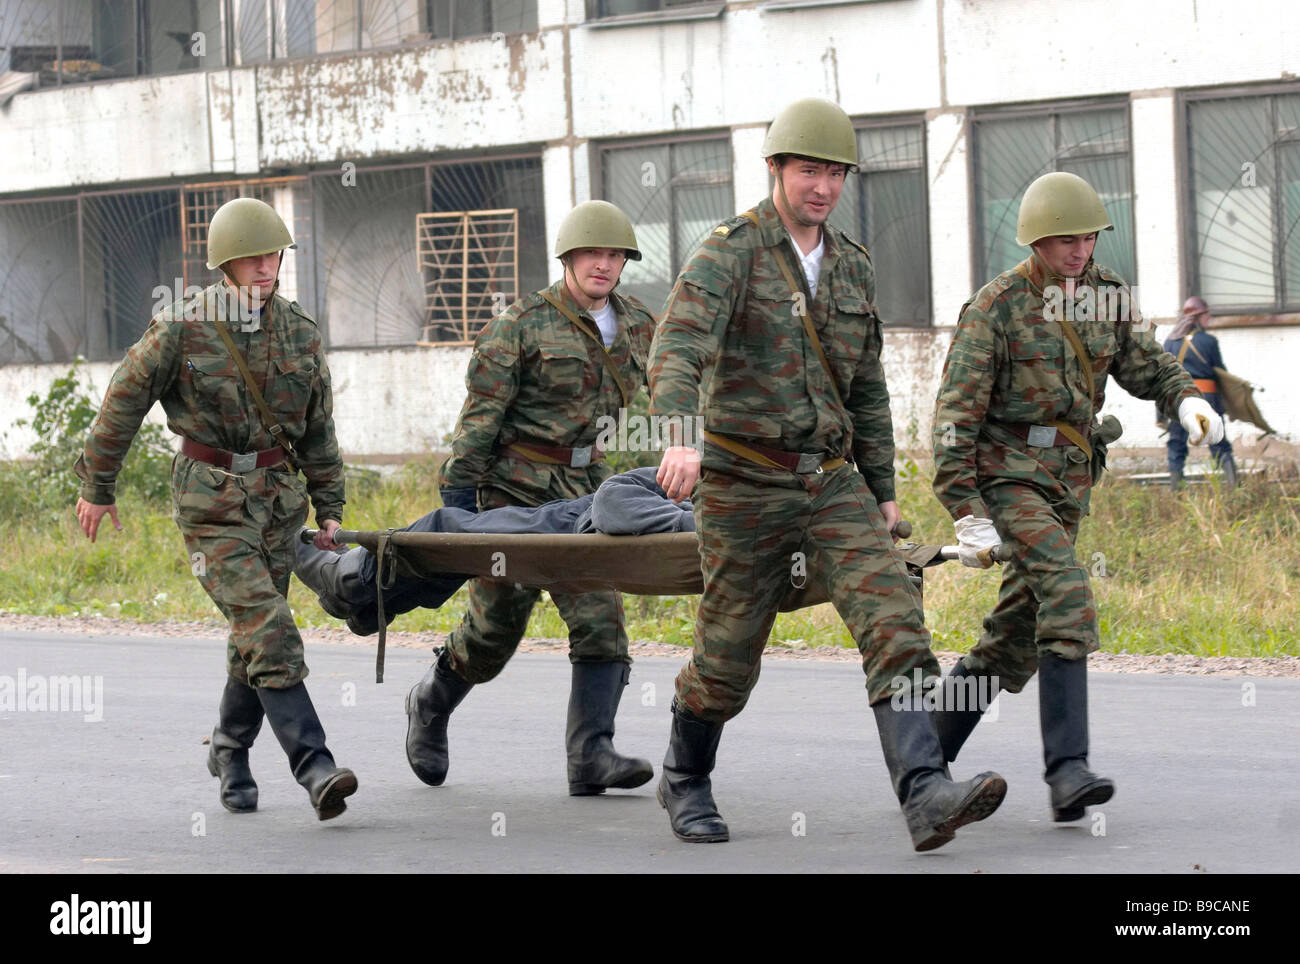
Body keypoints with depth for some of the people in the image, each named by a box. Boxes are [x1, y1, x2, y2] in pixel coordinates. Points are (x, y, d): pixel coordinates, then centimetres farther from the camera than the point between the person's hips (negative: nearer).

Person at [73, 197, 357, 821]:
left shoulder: (300, 333, 3)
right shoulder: (182, 329, -10)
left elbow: (318, 428, 13)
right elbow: (123, 404, 0)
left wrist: (330, 507, 12)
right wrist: (96, 487, 6)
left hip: (277, 494, 5)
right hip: (211, 502, -5)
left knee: (255, 633, 9)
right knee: (266, 628, -16)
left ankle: (230, 751, 31)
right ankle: (315, 769, -23)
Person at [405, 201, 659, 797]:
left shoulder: (637, 327, 10)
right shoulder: (524, 324, -7)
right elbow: (480, 412, -8)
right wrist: (458, 489, -12)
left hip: (587, 492, 5)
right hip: (516, 489, -5)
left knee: (601, 623, -10)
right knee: (495, 625, 3)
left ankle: (590, 756, -14)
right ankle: (431, 703, 30)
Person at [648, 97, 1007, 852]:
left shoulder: (852, 266, 10)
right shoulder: (729, 253, -10)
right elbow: (680, 348, -28)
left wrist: (883, 490, 16)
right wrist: (678, 435, -46)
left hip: (831, 484, 5)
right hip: (745, 486, -5)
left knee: (894, 619, -15)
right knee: (730, 655, 6)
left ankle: (927, 796, -26)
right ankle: (686, 783, 33)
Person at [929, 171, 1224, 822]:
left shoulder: (1106, 293, 7)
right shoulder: (995, 308, -11)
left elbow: (1144, 365, 15)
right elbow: (955, 414, -12)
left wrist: (1186, 401, -9)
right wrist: (966, 515, -19)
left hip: (1067, 485, 7)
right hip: (1006, 475, -7)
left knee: (1014, 640, 9)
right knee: (1067, 597, -25)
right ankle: (1067, 771, -31)